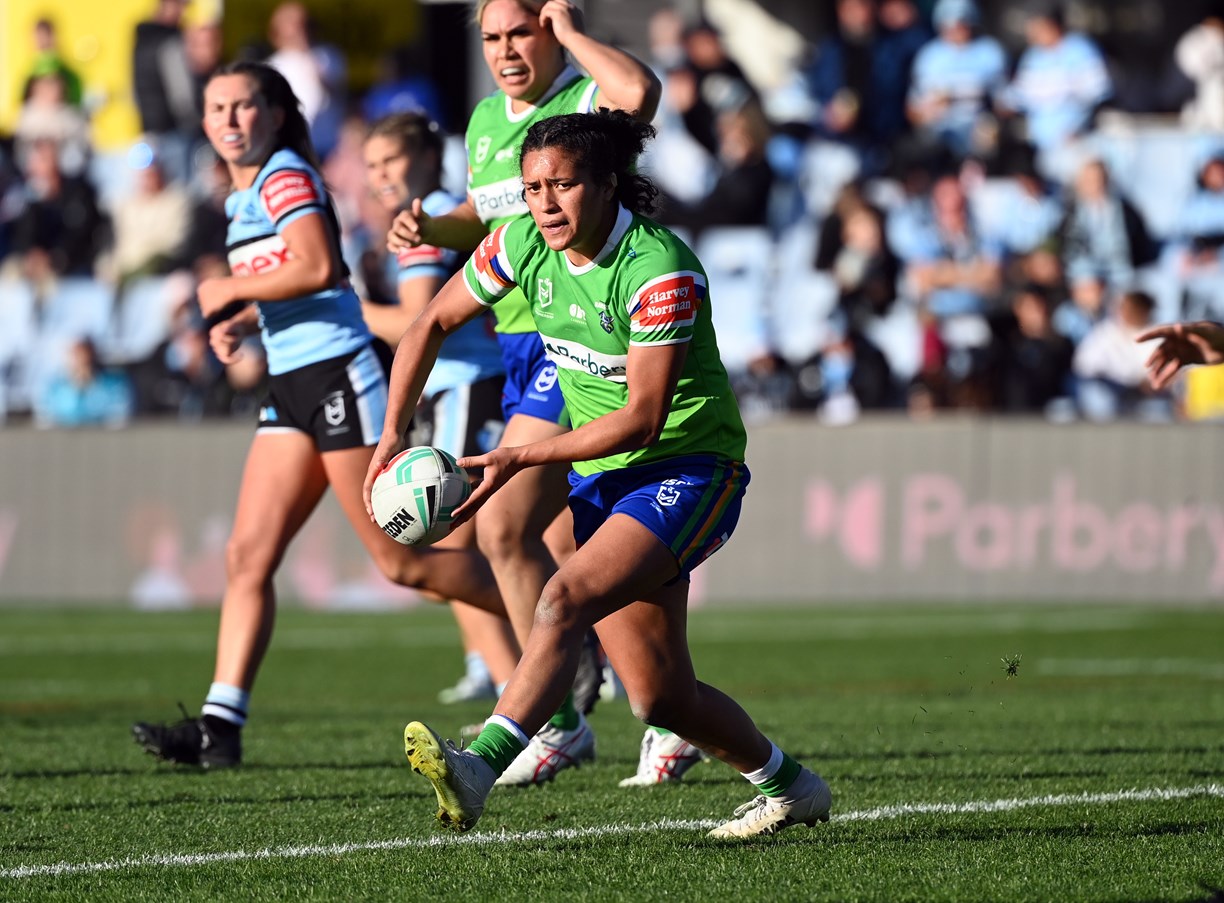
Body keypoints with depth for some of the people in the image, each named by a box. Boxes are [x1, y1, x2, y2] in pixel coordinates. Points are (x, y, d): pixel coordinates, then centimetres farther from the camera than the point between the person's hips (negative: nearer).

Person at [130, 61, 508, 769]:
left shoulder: (286, 176, -10)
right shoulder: (244, 198, 19)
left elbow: (317, 268, -24)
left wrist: (231, 291, -12)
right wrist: (243, 323, 12)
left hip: (339, 373, -9)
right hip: (294, 387, 9)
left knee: (401, 560, -5)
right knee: (248, 556, -1)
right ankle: (222, 723, -5)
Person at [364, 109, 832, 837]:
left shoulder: (661, 271, -22)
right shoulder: (525, 245, -3)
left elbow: (642, 418, -24)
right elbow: (433, 324, 9)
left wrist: (522, 458, -24)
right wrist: (393, 435, -1)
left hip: (688, 470, -7)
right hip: (600, 478, 7)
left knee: (568, 598, -30)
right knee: (662, 698, 6)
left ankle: (478, 768, -42)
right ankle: (790, 786, 28)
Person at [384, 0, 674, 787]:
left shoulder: (587, 102, -11)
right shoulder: (487, 119, 14)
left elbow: (639, 93, -36)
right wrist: (431, 228, 10)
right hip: (522, 346, 9)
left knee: (504, 527, -15)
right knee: (572, 555, 11)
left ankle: (558, 721, -6)